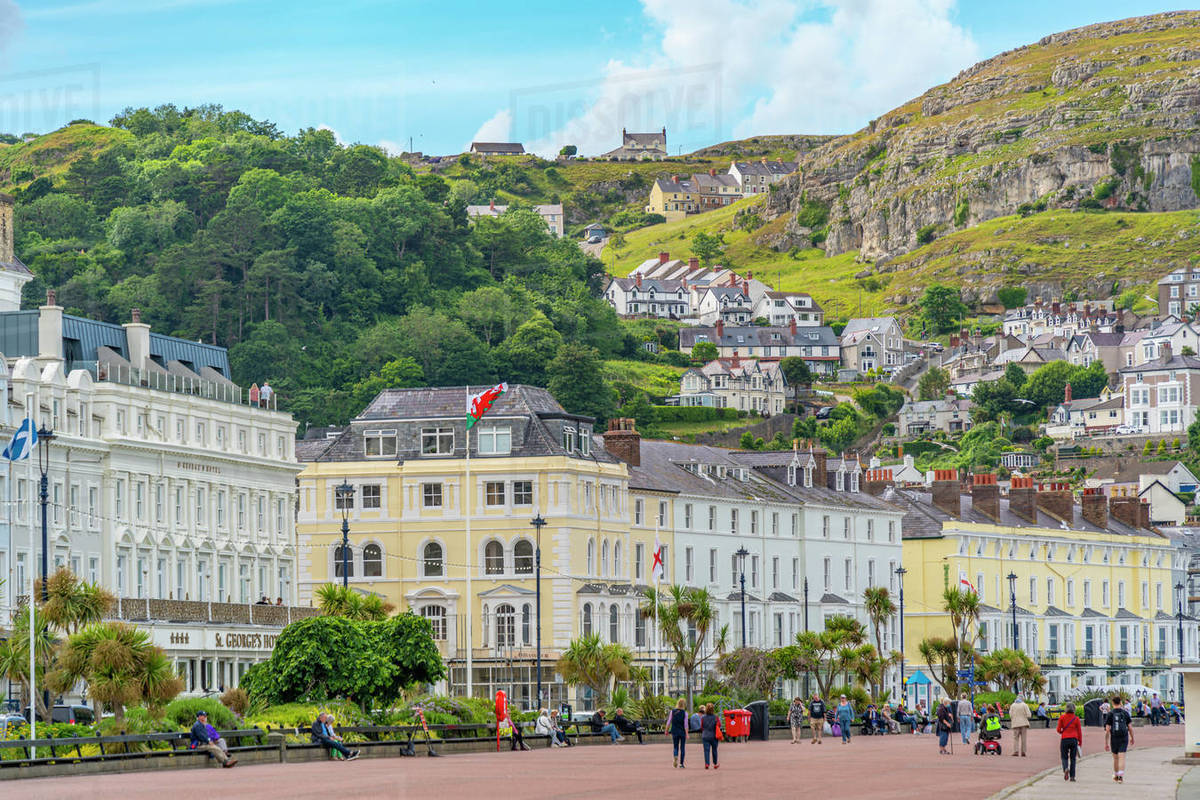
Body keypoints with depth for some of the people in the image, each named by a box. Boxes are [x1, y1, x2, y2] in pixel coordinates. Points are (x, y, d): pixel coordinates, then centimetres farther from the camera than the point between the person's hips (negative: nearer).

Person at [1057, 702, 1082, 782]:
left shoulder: (1062, 717, -1)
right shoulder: (1076, 718, 0)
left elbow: (1058, 730, -2)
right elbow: (1079, 731, 2)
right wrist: (1080, 743, 9)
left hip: (1064, 739, -1)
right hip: (1074, 739, 1)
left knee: (1064, 757, 9)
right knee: (1073, 758, 9)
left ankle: (1066, 768, -21)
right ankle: (1072, 776, 4)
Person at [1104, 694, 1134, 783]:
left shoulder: (1110, 714, -5)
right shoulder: (1125, 713, -1)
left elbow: (1107, 730, -7)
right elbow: (1130, 727, 1)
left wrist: (1106, 743, -3)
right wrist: (1132, 738, 17)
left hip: (1114, 738, 0)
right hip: (1124, 738, 0)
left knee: (1115, 758, 16)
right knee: (1122, 758, -3)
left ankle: (1116, 775, 31)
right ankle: (1121, 776, -16)